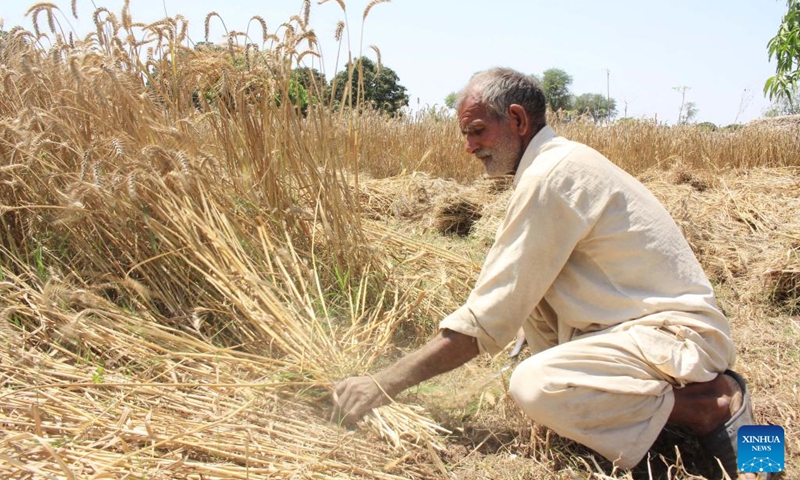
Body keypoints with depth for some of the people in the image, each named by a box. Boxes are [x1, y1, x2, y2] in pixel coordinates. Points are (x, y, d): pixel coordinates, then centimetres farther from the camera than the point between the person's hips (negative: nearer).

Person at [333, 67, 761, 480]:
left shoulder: (549, 176, -19)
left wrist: (385, 384, -17)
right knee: (526, 282, 12)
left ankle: (713, 405, -11)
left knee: (534, 386, -30)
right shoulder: (562, 160, 12)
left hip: (679, 336, -10)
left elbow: (487, 321, -22)